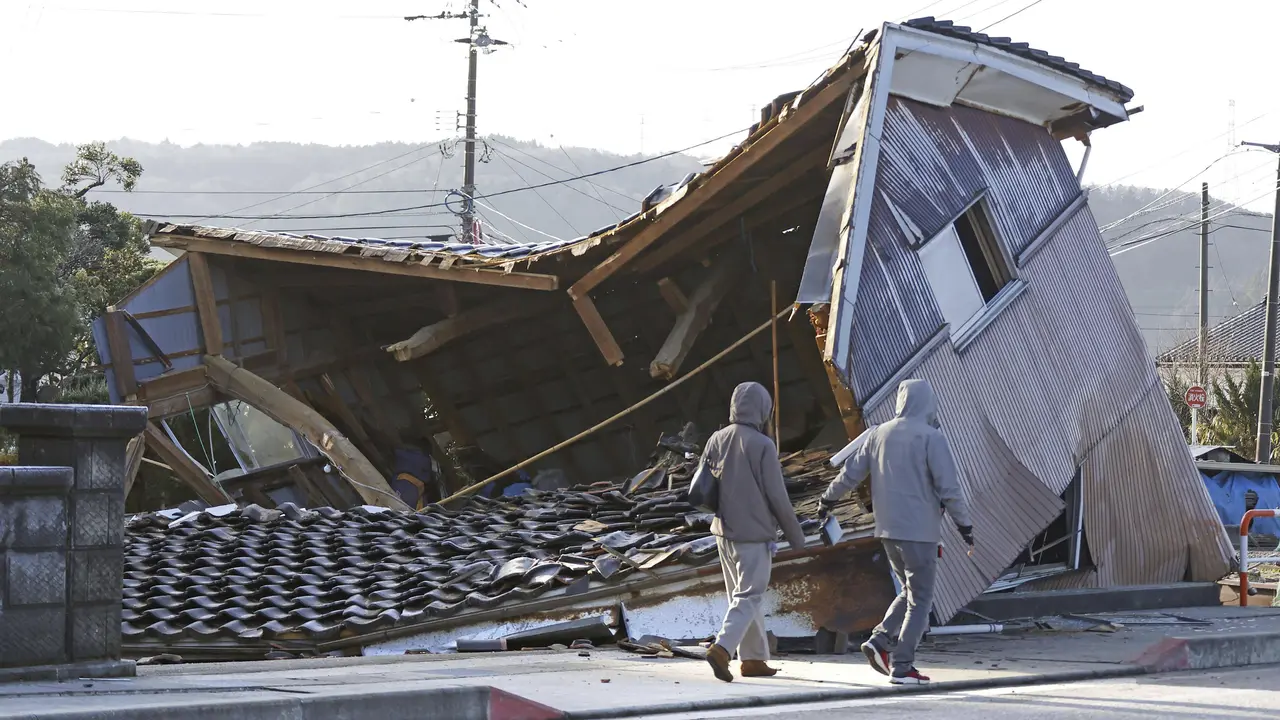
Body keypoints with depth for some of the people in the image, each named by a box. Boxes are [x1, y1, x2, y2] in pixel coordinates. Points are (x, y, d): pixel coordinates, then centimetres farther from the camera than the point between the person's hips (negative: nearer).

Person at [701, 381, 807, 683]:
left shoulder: (716, 440, 2)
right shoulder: (762, 445, -16)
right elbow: (778, 497, -13)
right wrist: (795, 534, -1)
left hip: (724, 531, 6)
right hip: (754, 534, -6)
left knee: (742, 594, 16)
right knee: (748, 597, -3)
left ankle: (754, 658, 20)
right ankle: (722, 649, -21)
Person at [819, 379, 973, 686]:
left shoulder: (880, 434, 6)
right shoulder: (931, 437, -11)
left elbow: (851, 472, 13)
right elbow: (948, 488, -13)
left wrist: (828, 499, 28)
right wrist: (964, 525, -4)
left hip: (888, 529, 6)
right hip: (920, 531, -6)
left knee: (910, 591, 20)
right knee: (920, 600, 1)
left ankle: (881, 641, 3)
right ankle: (901, 666, -3)